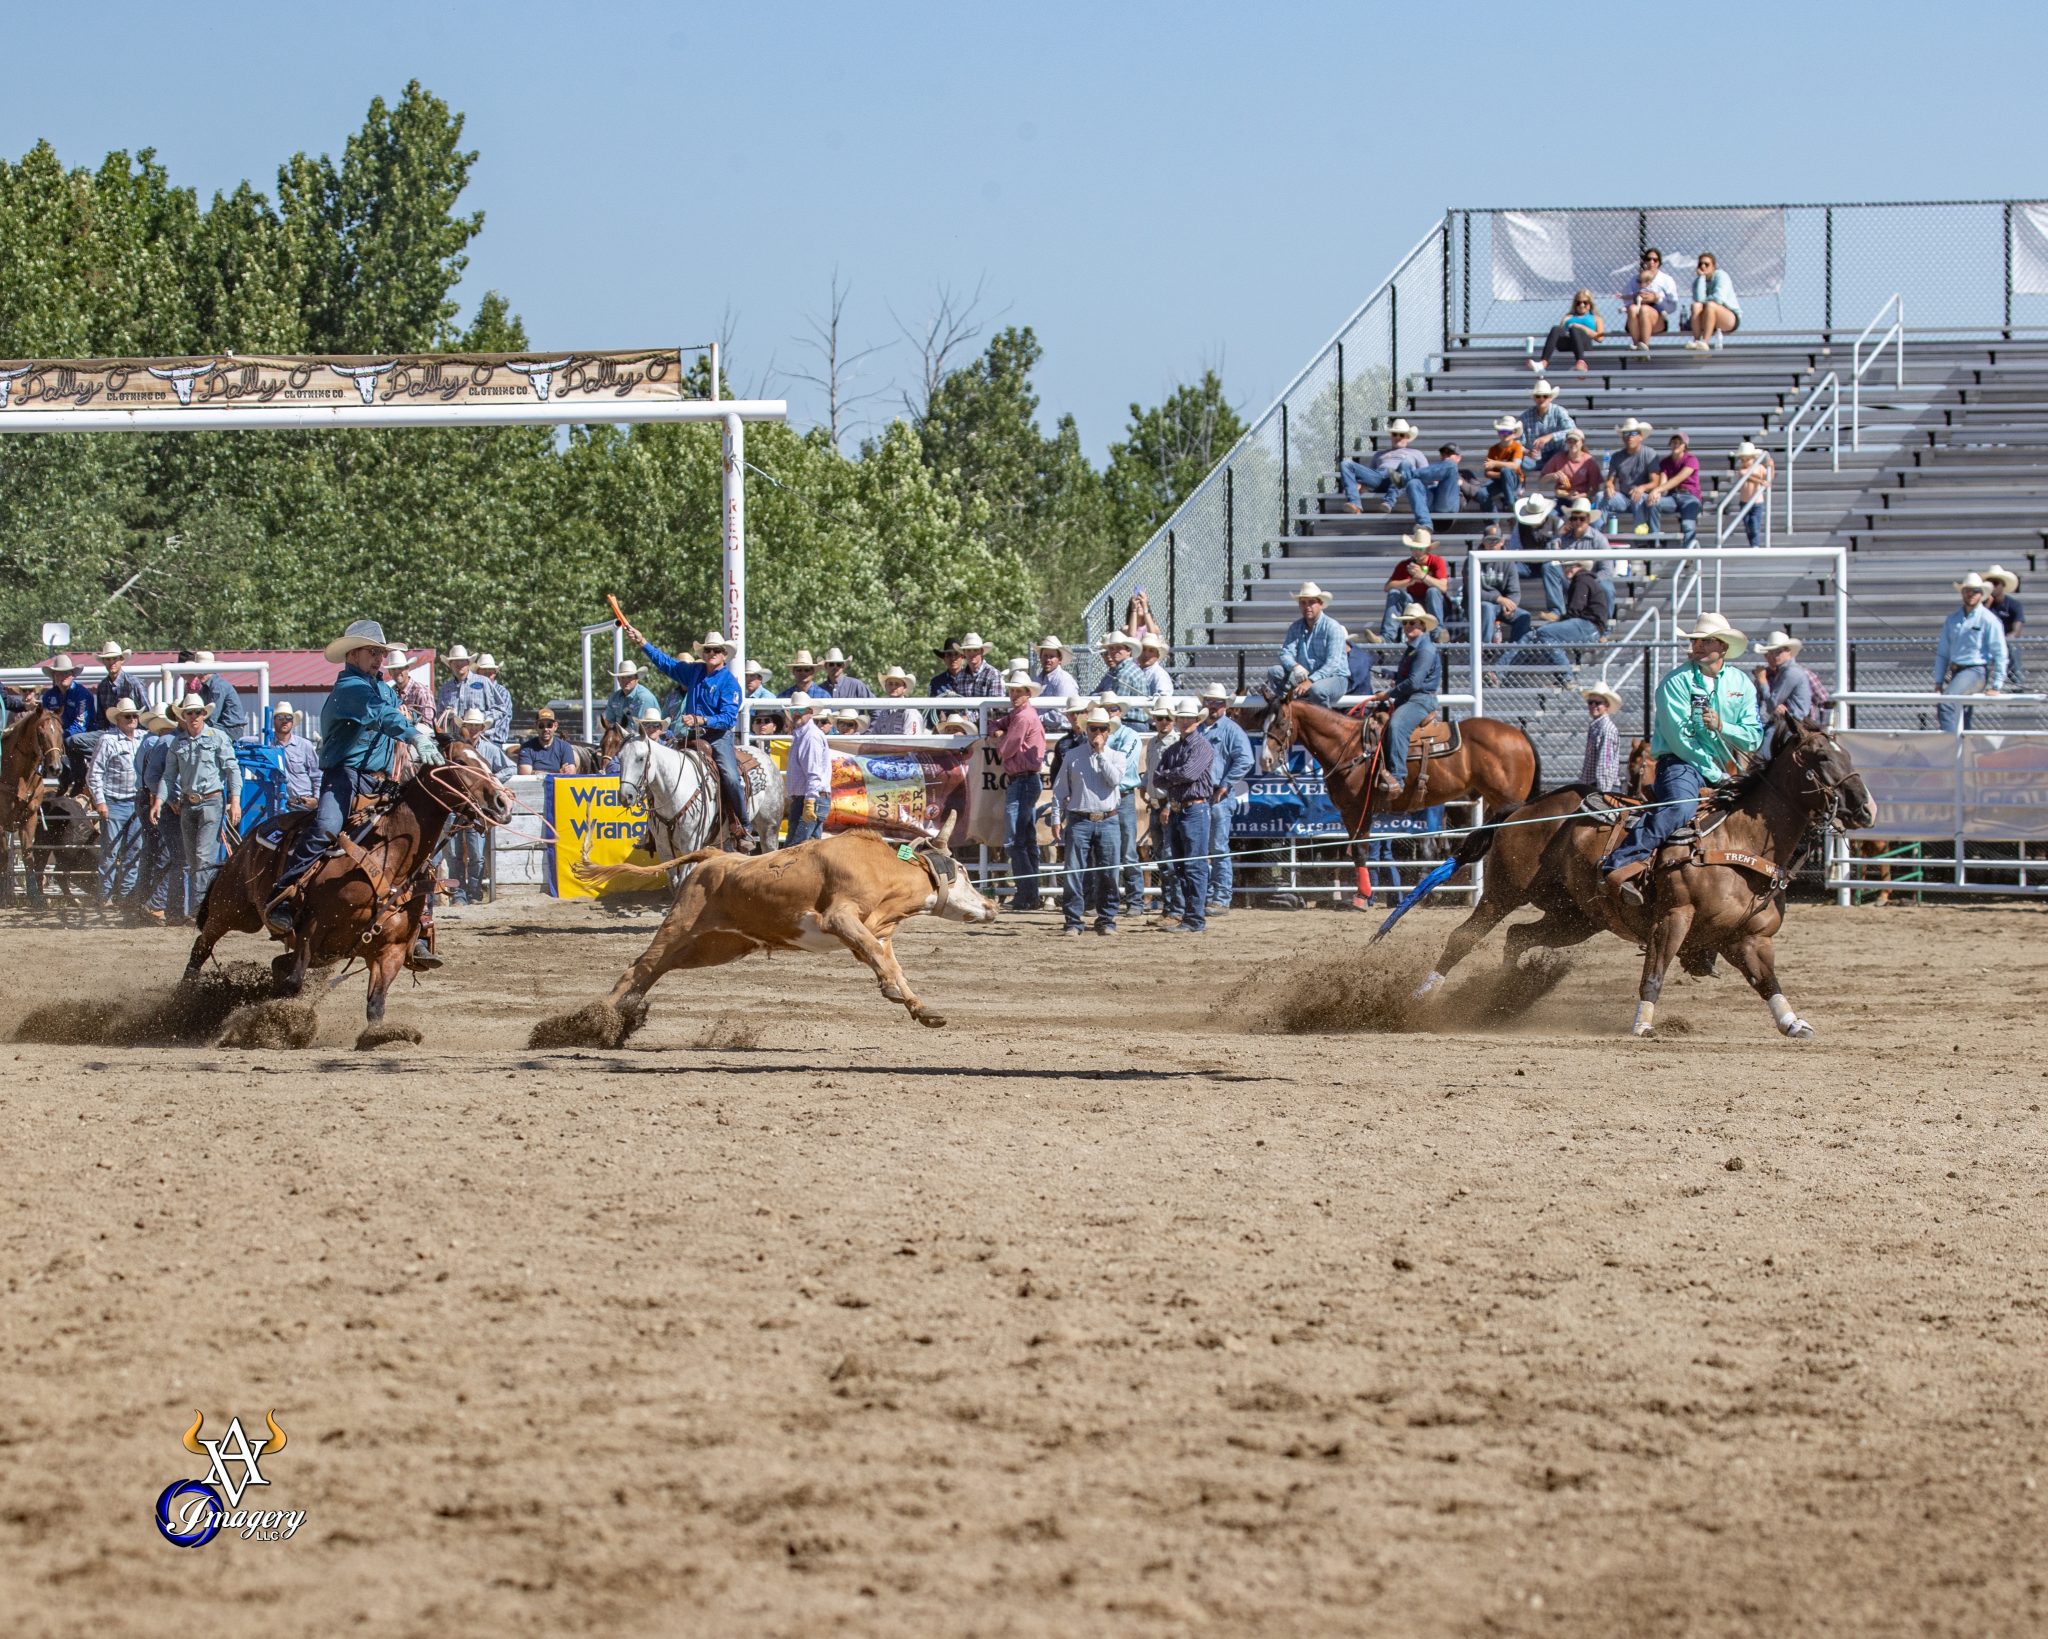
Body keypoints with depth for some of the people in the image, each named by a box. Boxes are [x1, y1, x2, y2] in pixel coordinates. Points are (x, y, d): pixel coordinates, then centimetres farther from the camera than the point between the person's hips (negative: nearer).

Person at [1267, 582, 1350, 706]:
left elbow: (1333, 663, -19)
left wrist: (1310, 681, -31)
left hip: (1333, 678, -6)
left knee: (1316, 690, -38)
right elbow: (1286, 654, 0)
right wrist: (1295, 667, -26)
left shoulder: (1332, 627, -10)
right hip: (1304, 676, 6)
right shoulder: (1295, 627, 8)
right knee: (1274, 671, -12)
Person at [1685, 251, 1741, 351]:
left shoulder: (1721, 276, -8)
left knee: (1710, 305, -34)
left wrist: (1704, 301, -7)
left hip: (1731, 319, -4)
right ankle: (1696, 340, -38)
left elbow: (1719, 298, -22)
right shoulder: (1697, 281, 5)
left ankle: (1705, 342, -45)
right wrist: (1701, 277, -12)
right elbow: (1699, 299, -16)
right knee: (1696, 306, -26)